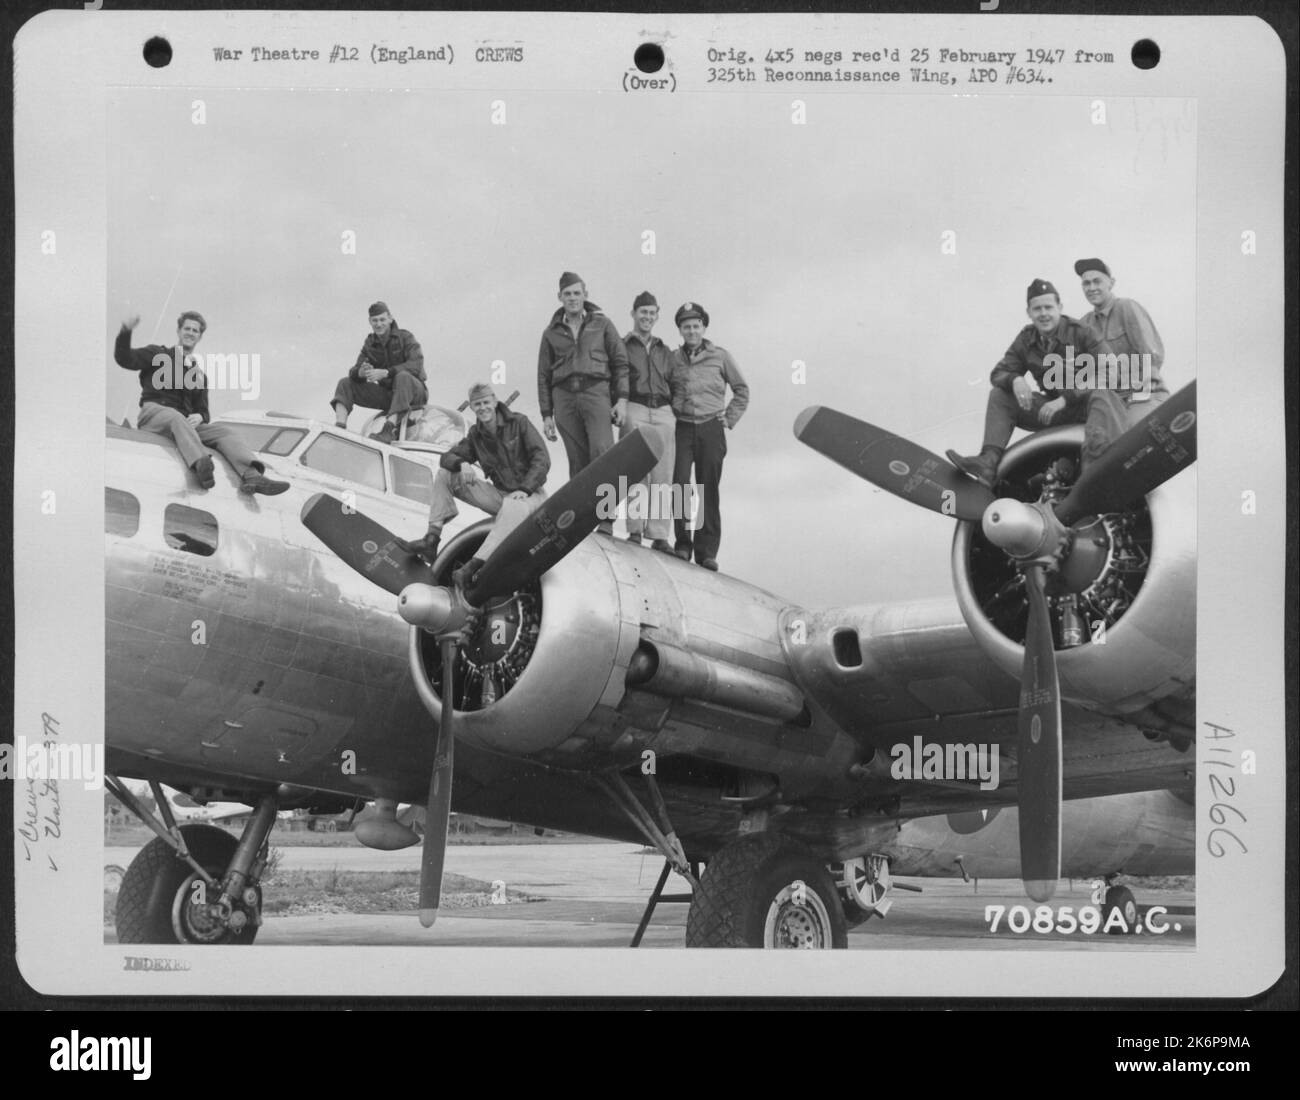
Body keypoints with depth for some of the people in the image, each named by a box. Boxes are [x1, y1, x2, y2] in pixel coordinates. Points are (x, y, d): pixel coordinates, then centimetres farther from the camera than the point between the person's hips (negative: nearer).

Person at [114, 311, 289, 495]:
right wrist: (126, 332, -14)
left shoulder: (199, 374, 28)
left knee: (222, 431, -20)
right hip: (153, 413, -5)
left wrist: (199, 417, -3)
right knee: (177, 418, -39)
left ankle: (252, 476, -46)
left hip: (186, 423, 5)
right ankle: (202, 466, -68)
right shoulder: (157, 354, 17)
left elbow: (203, 410, 23)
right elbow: (124, 359, 3)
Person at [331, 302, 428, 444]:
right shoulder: (370, 343, 4)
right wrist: (361, 372, -31)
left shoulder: (405, 337, -12)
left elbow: (416, 365, -28)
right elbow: (354, 372, -4)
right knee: (345, 383, -5)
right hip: (388, 395, 6)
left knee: (403, 377, -40)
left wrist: (385, 372, -38)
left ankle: (389, 430, -50)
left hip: (414, 391, -6)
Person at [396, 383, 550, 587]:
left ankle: (476, 565, -52)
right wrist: (462, 464, -17)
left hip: (529, 494, -6)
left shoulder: (519, 422, -5)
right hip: (499, 494, 6)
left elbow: (542, 459, -12)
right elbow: (448, 457, 7)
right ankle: (431, 540, -12)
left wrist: (525, 489, -25)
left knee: (514, 507, -44)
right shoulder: (476, 434, 10)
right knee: (444, 474, -3)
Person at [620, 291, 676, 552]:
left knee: (663, 477, -5)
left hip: (663, 413, 3)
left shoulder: (664, 351, 25)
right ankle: (635, 530, -9)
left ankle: (659, 535, -6)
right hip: (634, 410, -3)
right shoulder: (622, 347, 12)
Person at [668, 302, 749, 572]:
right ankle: (683, 543, 0)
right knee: (680, 483, -12)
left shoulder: (720, 356, 3)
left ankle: (707, 551, 4)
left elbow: (742, 391, 12)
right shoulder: (673, 358, 6)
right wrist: (672, 415, 7)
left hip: (711, 429, -1)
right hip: (682, 428, 1)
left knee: (709, 490, 0)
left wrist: (729, 419, 5)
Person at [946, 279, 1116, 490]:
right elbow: (999, 372, 6)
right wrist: (1014, 380, -21)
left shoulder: (1079, 332, -12)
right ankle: (989, 461, -26)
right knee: (999, 395, -7)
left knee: (1100, 394, -39)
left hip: (1082, 405, -5)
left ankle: (1091, 463, -62)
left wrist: (1065, 399, -29)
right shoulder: (1026, 339, 3)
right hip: (1051, 408, 5)